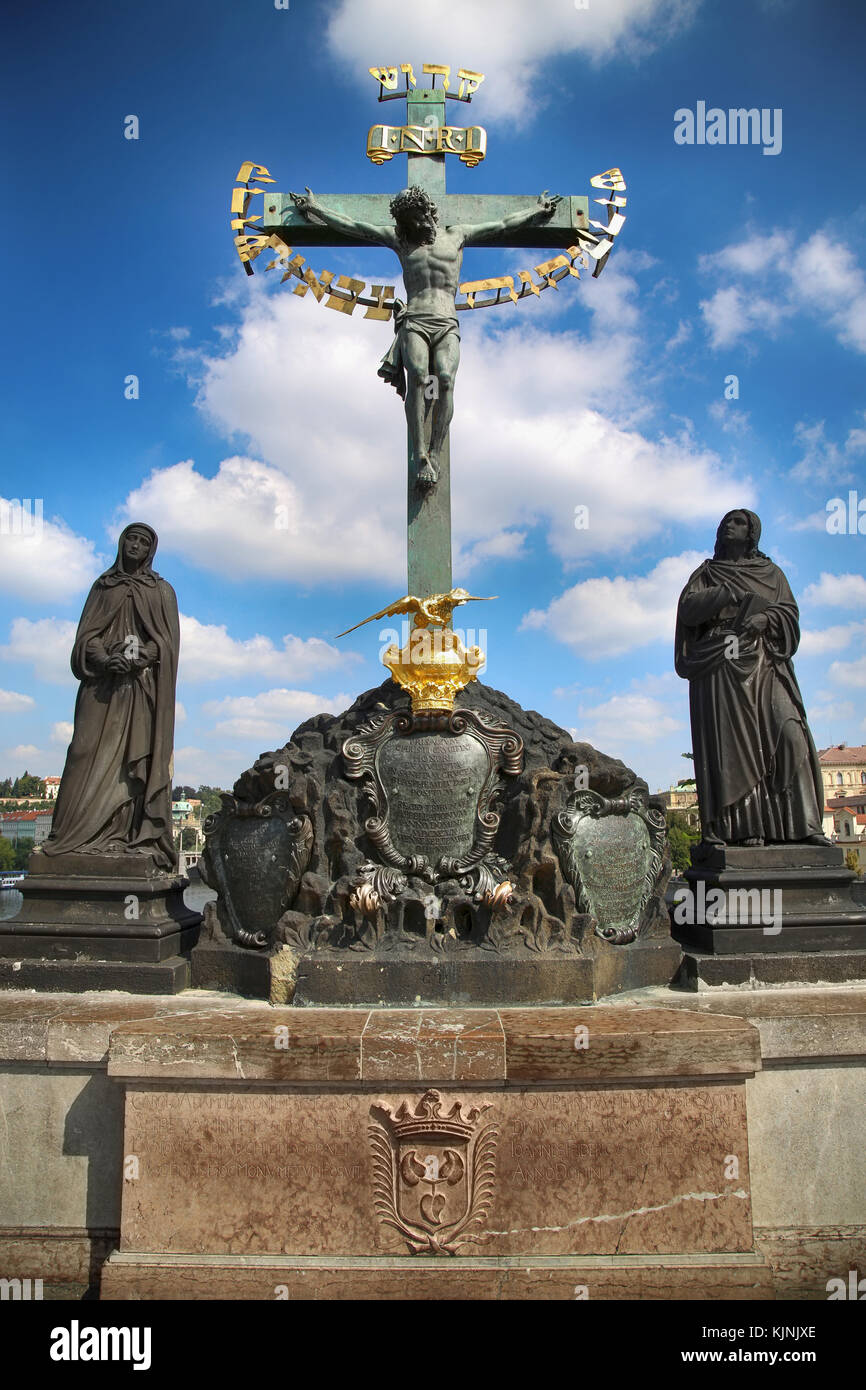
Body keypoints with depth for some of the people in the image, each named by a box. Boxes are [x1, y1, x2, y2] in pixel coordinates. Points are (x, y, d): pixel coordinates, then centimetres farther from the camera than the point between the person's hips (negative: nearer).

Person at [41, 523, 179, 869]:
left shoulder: (162, 591, 13)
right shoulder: (103, 586, 17)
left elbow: (167, 642, 2)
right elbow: (86, 635, 7)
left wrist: (135, 659, -17)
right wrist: (105, 659, -14)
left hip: (143, 688, -1)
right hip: (102, 685, 1)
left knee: (138, 758, -8)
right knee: (93, 754, -7)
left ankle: (136, 836, -11)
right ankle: (84, 835, -9)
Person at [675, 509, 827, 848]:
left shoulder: (772, 573, 22)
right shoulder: (707, 574, 19)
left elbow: (790, 614, 8)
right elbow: (688, 608, 0)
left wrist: (765, 618, -13)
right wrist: (733, 596, -11)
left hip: (763, 667, 1)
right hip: (719, 666, -1)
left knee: (788, 733, -16)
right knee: (727, 742, -12)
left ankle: (801, 824, -18)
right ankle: (732, 828, -16)